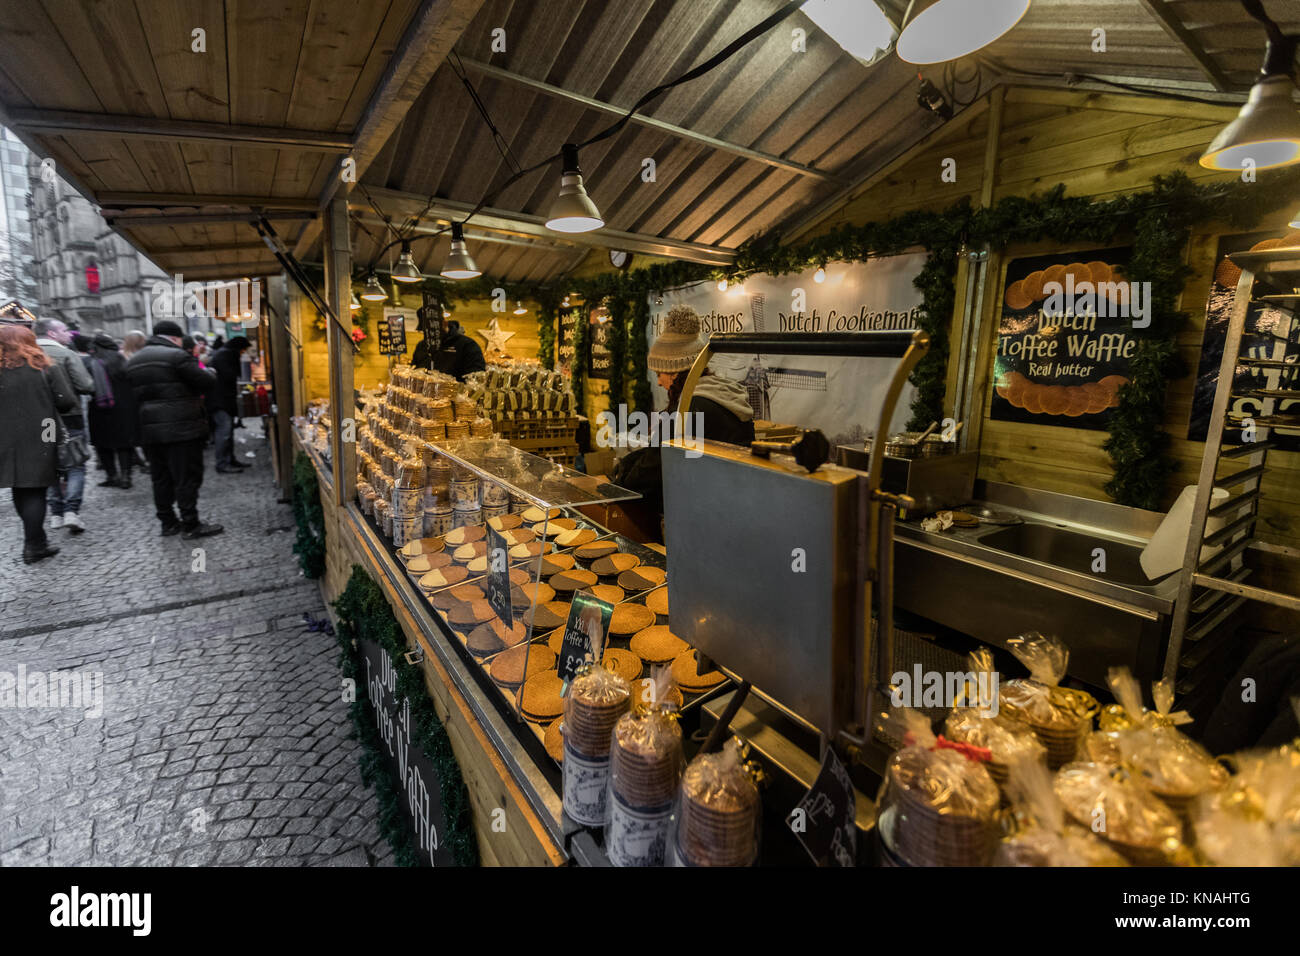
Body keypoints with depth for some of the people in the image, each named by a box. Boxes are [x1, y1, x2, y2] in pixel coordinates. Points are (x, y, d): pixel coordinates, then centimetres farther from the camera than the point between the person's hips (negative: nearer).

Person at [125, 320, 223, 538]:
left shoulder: (133, 361, 16)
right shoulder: (177, 356, -10)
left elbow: (136, 394, 19)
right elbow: (207, 383, -10)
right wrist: (210, 373, 10)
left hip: (150, 429, 8)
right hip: (182, 428, -8)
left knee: (161, 478, 13)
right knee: (187, 477, -4)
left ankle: (168, 522, 19)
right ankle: (190, 524, -2)